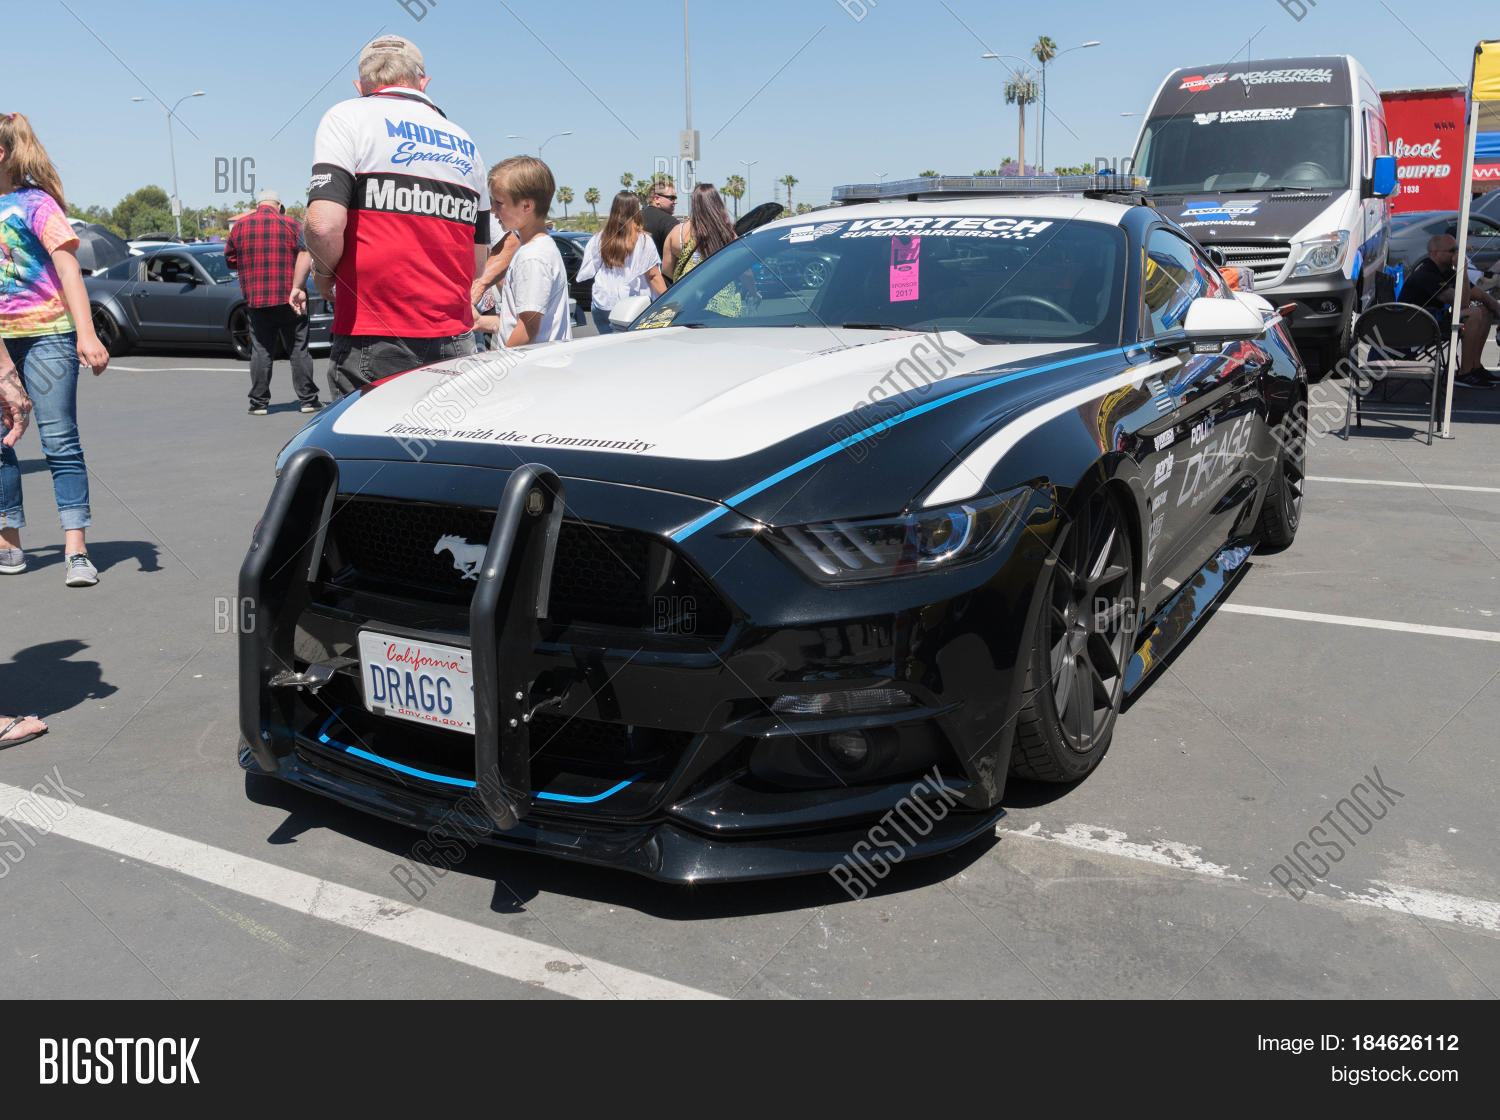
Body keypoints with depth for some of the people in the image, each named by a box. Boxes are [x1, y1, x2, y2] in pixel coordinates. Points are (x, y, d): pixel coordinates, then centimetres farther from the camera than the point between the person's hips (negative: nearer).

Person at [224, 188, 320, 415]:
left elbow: (230, 260, 14)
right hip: (288, 300, -2)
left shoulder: (240, 227, 7)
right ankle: (307, 399, 6)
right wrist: (297, 287, -19)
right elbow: (305, 255, -13)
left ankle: (259, 403, 7)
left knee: (261, 352, 6)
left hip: (256, 301, 2)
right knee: (299, 350, 5)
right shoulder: (290, 224, 0)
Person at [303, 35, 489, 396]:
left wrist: (324, 273, 5)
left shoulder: (348, 116, 2)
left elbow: (324, 224, -14)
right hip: (455, 341, 5)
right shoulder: (465, 145, 17)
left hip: (375, 342, -5)